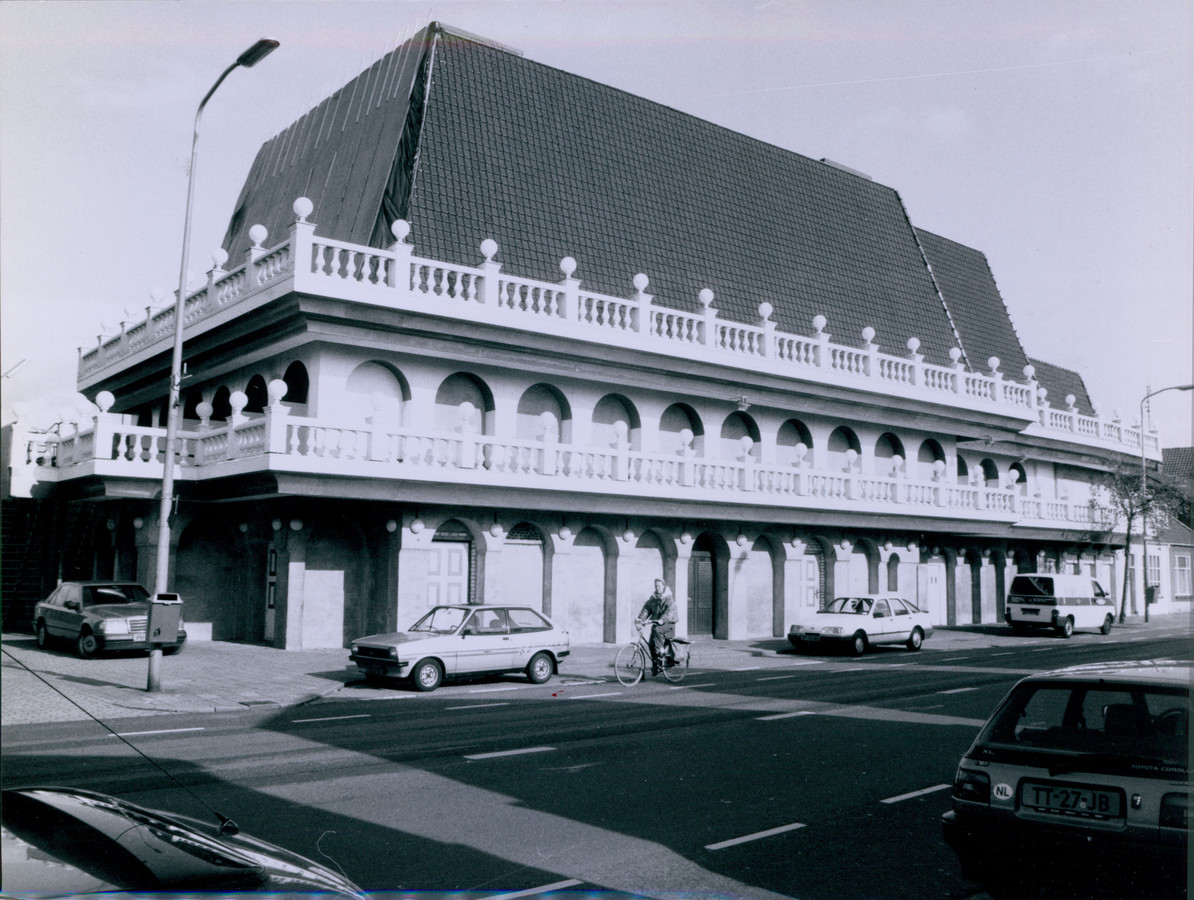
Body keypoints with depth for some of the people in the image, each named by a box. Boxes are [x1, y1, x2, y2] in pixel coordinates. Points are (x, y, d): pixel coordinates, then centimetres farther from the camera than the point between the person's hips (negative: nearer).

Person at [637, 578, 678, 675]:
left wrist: (662, 620, -40)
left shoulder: (669, 598, -8)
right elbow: (646, 609, 1)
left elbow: (670, 611, -23)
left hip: (668, 624, -6)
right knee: (651, 644, -8)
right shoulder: (652, 598, 10)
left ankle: (661, 651, -24)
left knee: (656, 630, -35)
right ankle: (655, 665, 5)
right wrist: (641, 618, -18)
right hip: (656, 623, 6)